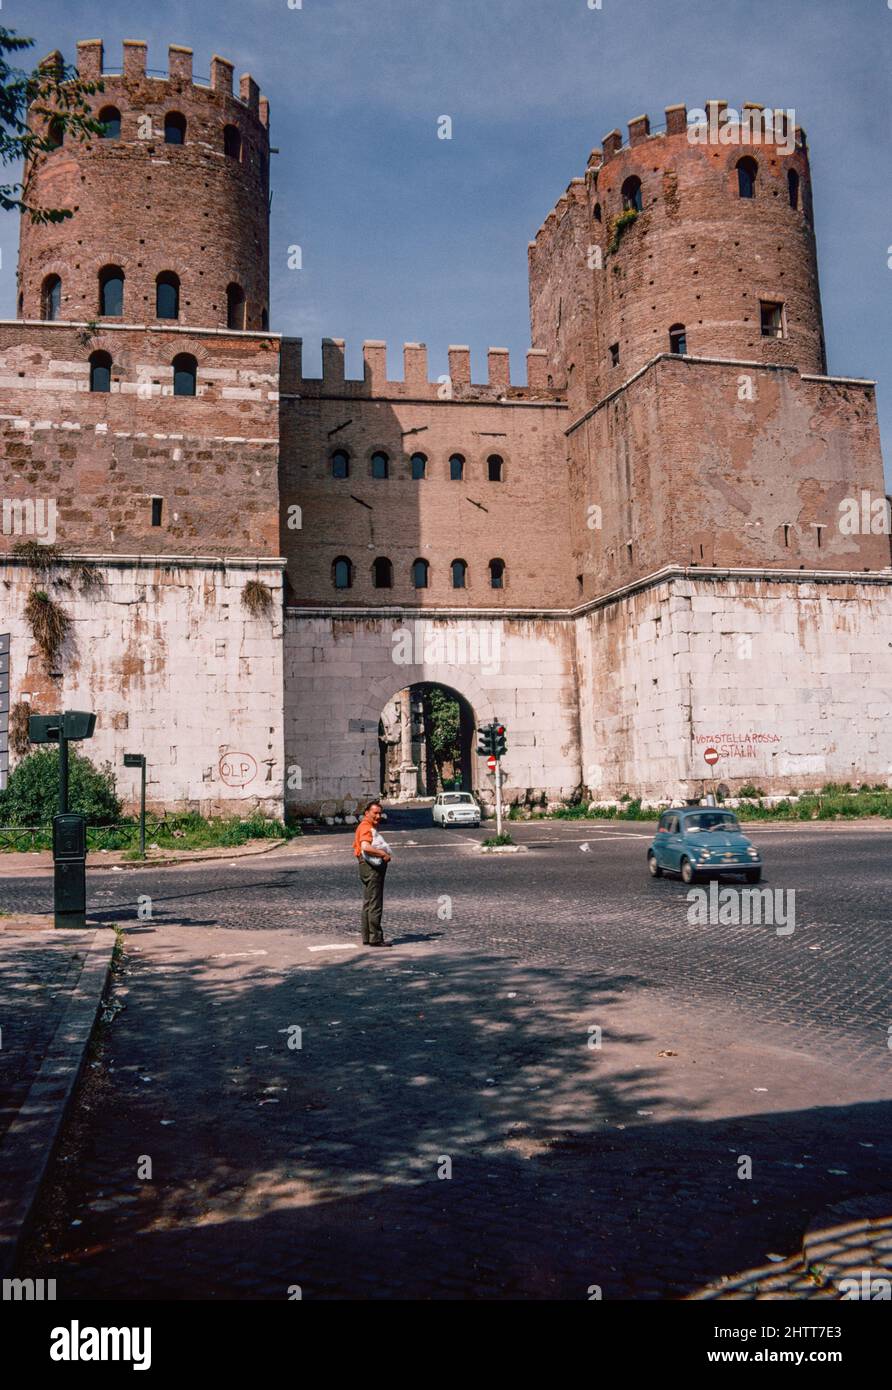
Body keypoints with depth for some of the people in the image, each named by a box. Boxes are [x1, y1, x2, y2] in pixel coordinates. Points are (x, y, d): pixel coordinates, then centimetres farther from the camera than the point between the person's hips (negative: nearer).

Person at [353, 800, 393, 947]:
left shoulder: (372, 827, 20)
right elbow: (365, 847, -31)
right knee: (375, 905, -9)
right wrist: (384, 854, -22)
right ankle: (375, 938, -7)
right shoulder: (366, 827, -14)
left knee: (368, 904, 13)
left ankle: (367, 937, 18)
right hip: (371, 867, -11)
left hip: (374, 867, 11)